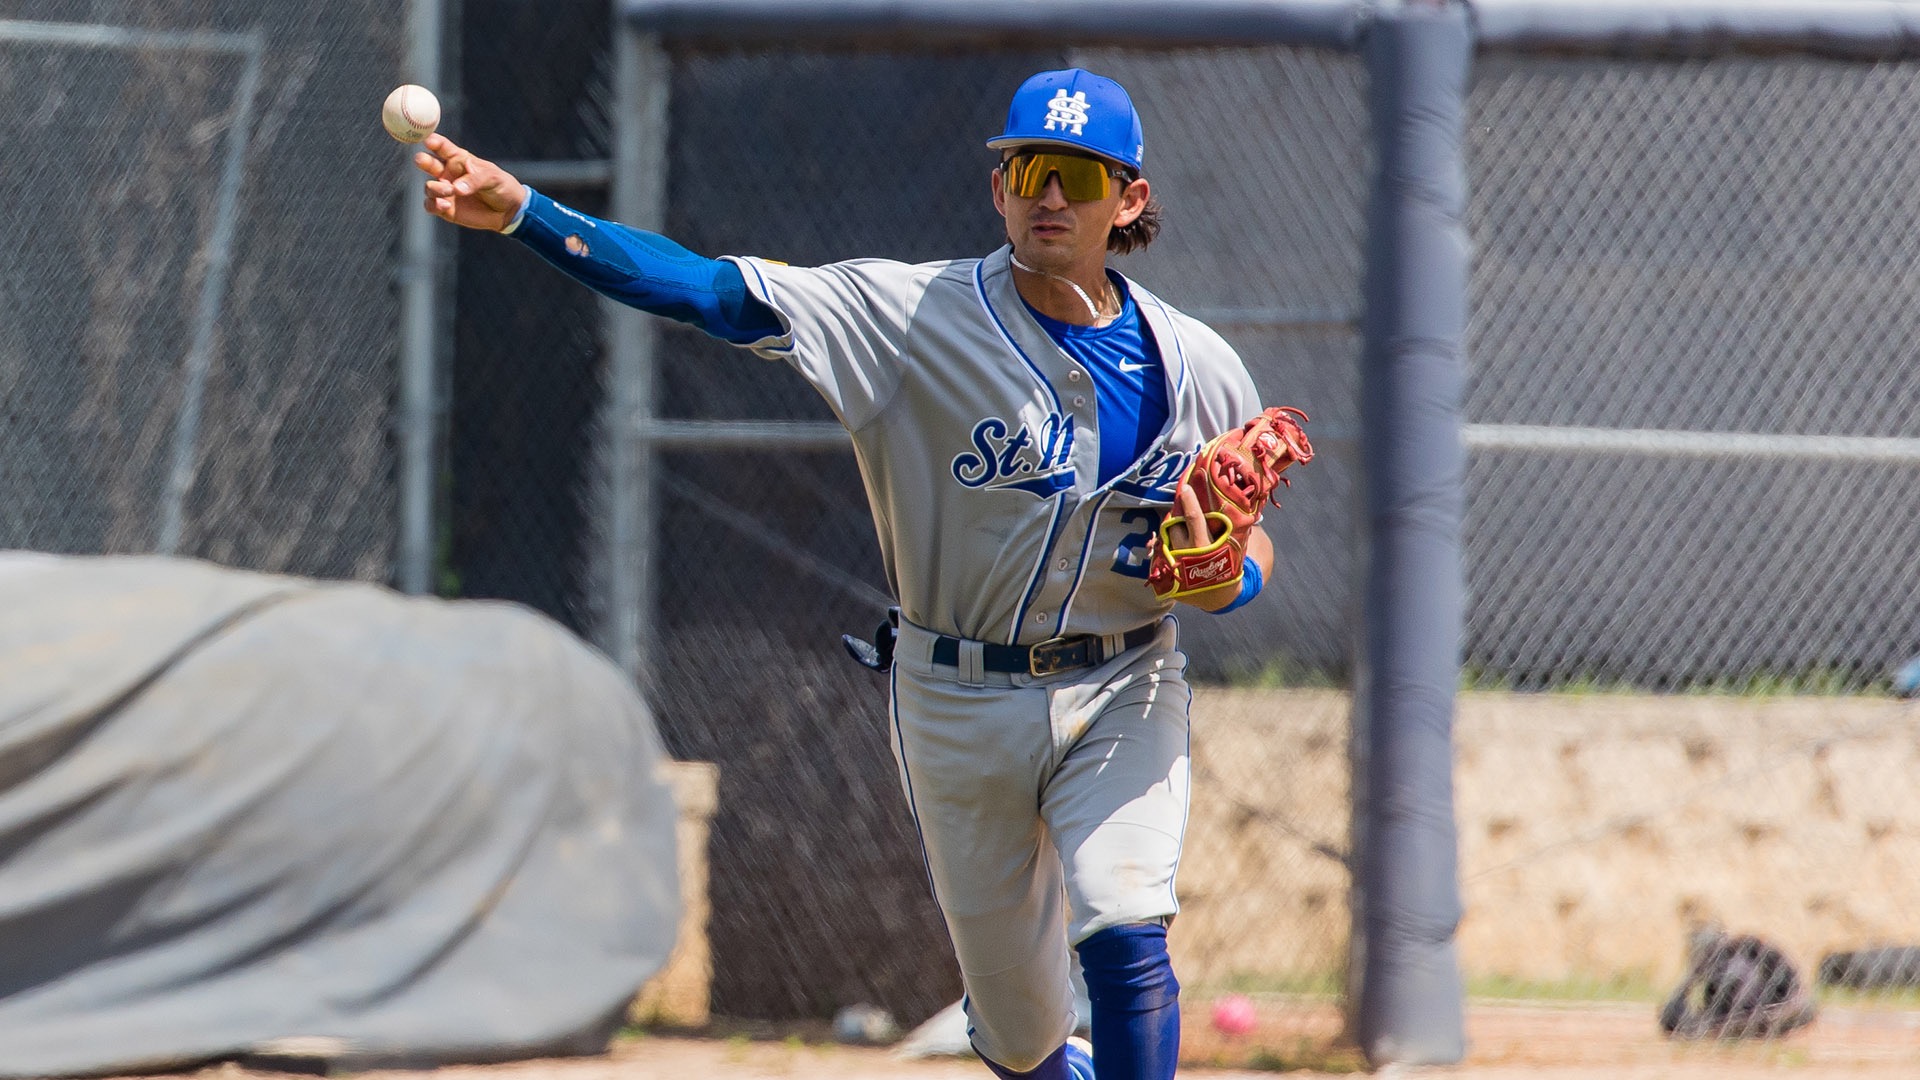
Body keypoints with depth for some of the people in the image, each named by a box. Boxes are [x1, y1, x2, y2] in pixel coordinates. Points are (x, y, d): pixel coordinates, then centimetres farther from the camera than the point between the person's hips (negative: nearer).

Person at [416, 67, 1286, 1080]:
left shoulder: (1197, 369, -6)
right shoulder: (919, 314, -12)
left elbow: (1253, 547, 7)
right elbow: (714, 290, -18)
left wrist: (1227, 583, -18)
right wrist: (523, 213, -27)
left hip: (1121, 692, 0)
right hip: (960, 700, 0)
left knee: (1127, 941, -21)